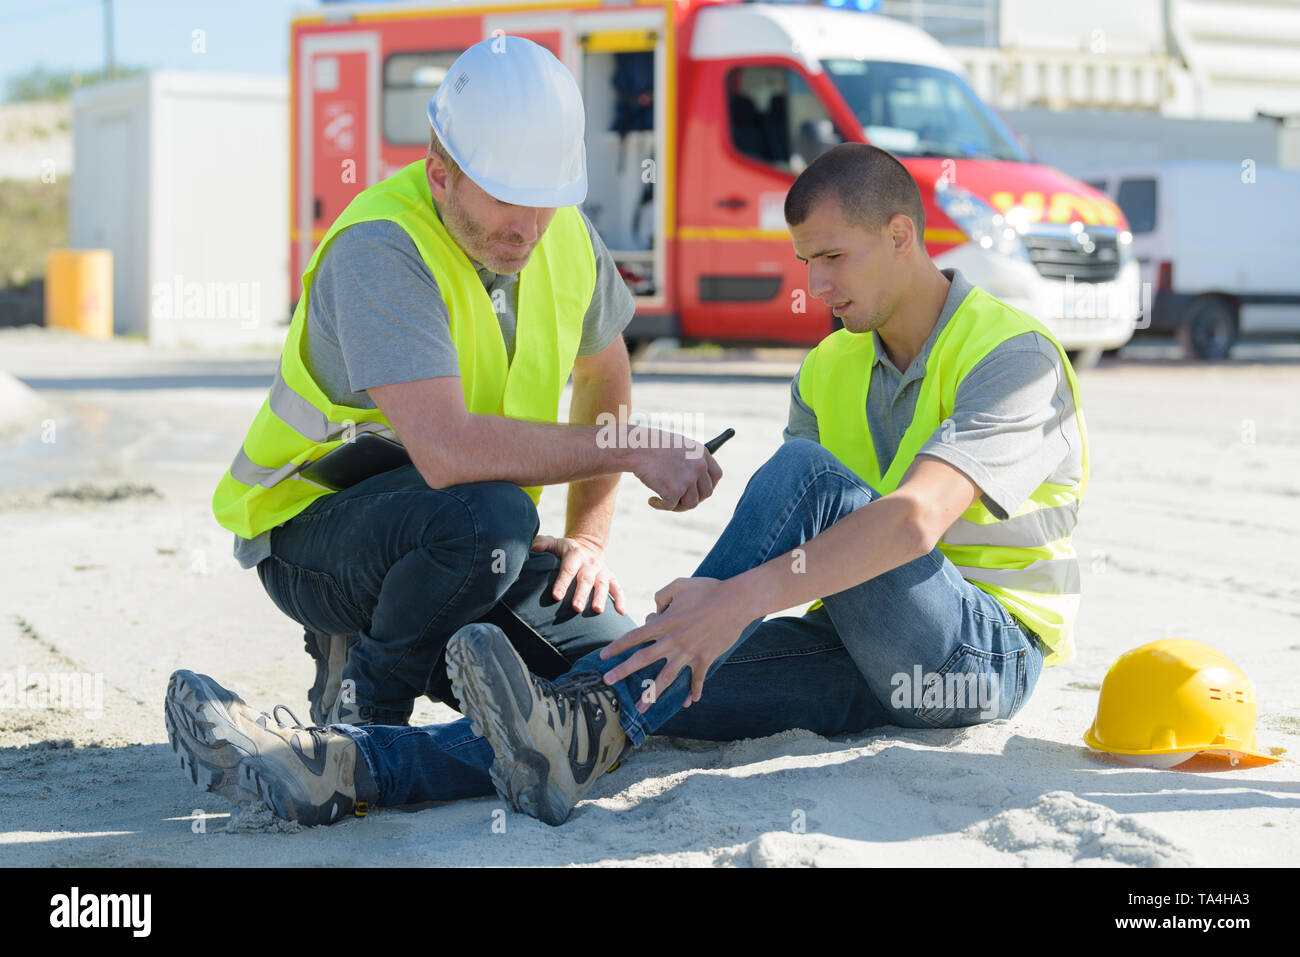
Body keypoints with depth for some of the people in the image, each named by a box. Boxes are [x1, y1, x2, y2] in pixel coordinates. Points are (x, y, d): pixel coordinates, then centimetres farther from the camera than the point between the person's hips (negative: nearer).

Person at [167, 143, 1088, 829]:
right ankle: (352, 768, -40)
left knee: (800, 472, -28)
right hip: (862, 660, 6)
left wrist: (739, 599, -37)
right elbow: (783, 548, 7)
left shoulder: (1013, 354, -11)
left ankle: (589, 731, -40)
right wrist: (710, 595, -16)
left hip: (988, 650, -6)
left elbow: (916, 521, -28)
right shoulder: (830, 371, 15)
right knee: (664, 683, -21)